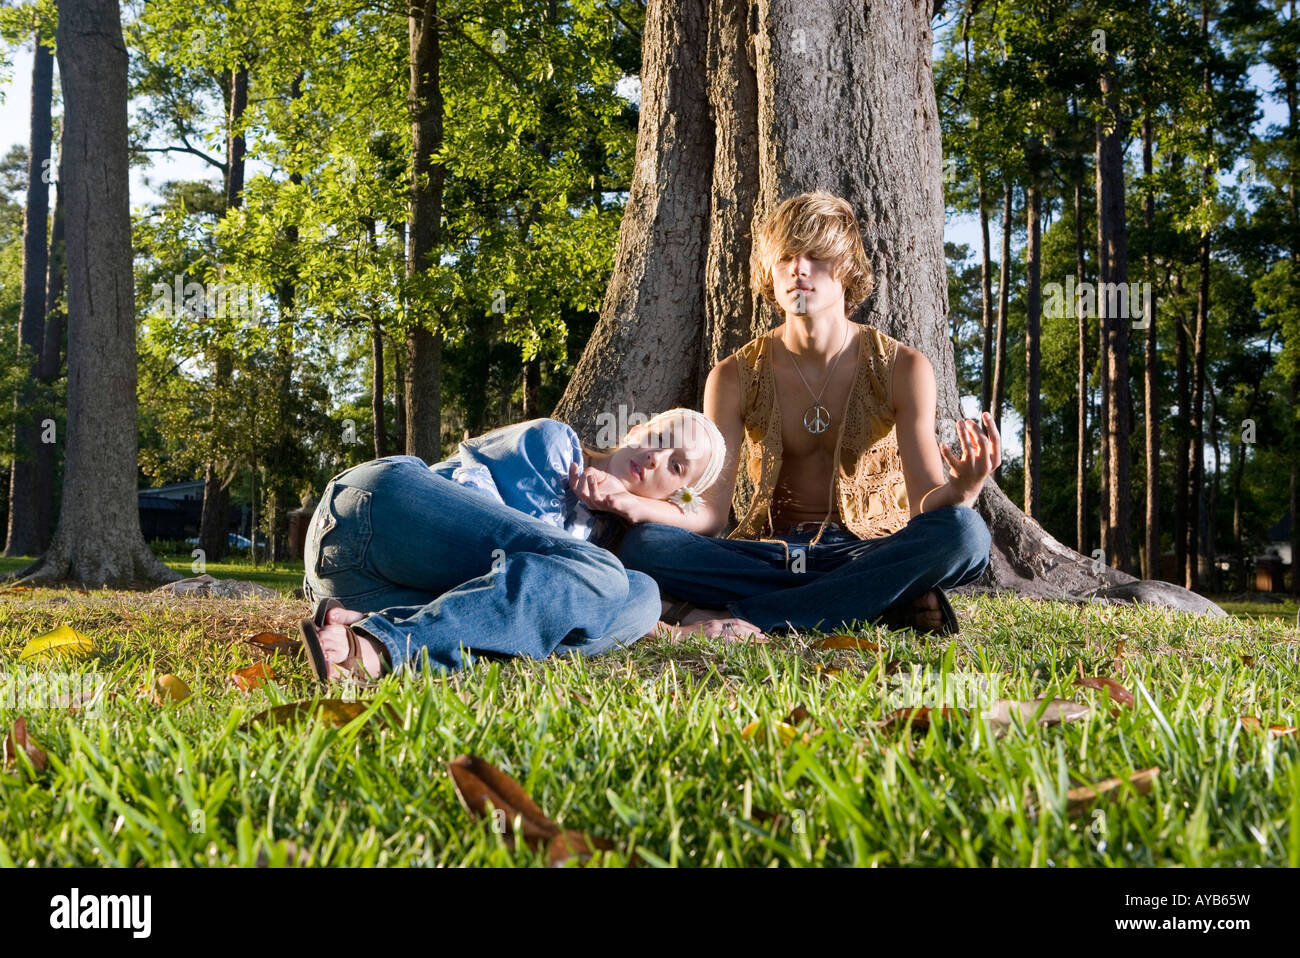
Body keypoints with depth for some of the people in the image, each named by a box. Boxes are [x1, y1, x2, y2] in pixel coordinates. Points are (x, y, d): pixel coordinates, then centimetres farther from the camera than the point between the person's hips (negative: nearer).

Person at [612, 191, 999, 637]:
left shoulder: (902, 368, -3)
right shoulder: (735, 377, 0)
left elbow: (925, 502, -10)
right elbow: (710, 513, -6)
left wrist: (960, 490, -35)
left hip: (867, 551, -1)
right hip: (770, 555, 1)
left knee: (965, 531, -33)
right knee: (642, 544, -28)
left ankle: (743, 617, -30)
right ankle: (889, 607, -26)